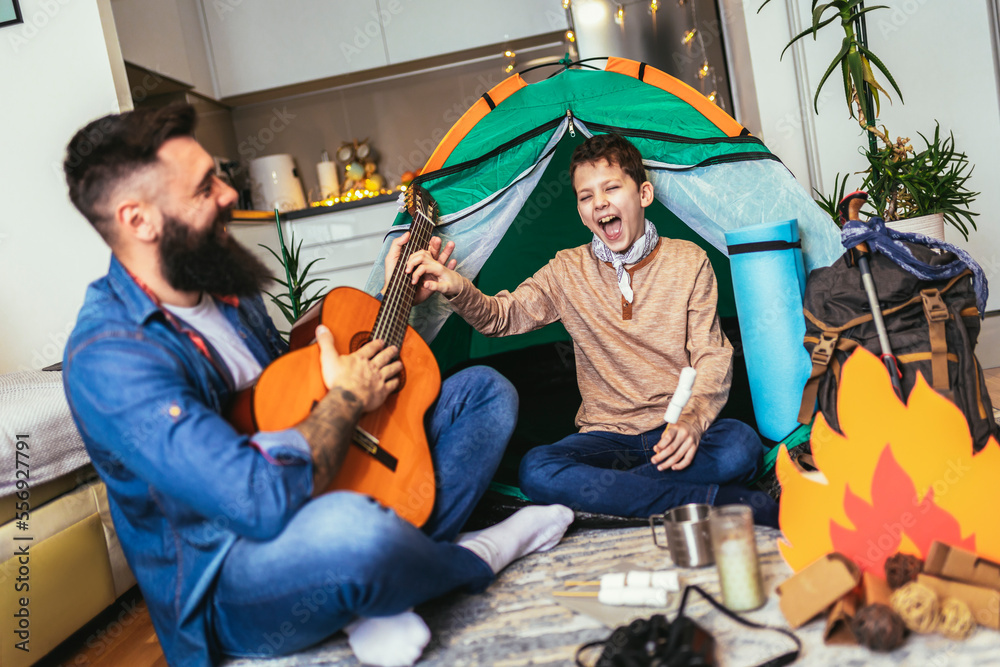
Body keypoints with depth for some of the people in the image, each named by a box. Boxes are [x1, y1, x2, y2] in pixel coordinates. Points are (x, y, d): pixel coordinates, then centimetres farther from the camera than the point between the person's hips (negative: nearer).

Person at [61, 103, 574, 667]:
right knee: (354, 529, -44)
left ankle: (377, 601, -11)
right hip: (229, 590, -9)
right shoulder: (108, 357, -24)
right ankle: (477, 557, -6)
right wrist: (349, 399, -17)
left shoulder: (224, 286, 6)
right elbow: (262, 498, -34)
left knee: (485, 390, 8)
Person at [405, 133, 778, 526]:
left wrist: (693, 418, -20)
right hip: (606, 433, 2)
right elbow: (500, 317, 4)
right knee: (536, 470, -31)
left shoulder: (689, 261, 3)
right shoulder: (568, 271, 7)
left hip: (678, 432, -1)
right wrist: (457, 288, -18)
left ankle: (602, 492, -23)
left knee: (741, 446, -33)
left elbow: (713, 357, 0)